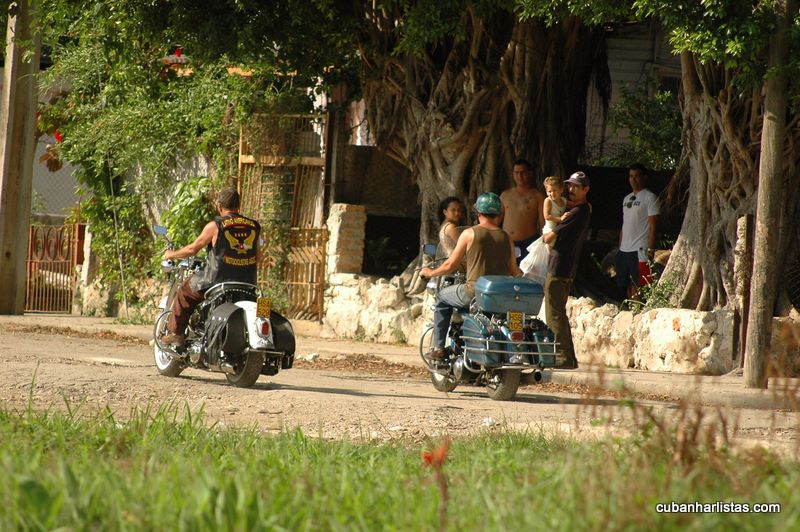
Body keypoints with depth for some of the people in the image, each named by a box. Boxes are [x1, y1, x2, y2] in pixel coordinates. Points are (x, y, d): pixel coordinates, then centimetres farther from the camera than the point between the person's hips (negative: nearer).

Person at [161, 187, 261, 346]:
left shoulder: (215, 226, -9)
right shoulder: (254, 227, 3)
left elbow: (192, 249, -2)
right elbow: (257, 256, 12)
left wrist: (172, 254, 16)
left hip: (217, 282, -4)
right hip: (247, 284, 4)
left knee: (184, 291, 20)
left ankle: (175, 333, 17)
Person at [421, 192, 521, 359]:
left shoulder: (469, 233, -3)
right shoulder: (506, 237, 7)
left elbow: (451, 265, 0)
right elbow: (514, 271, 10)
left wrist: (431, 273, 18)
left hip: (474, 291, -4)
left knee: (442, 298, 22)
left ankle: (438, 347, 16)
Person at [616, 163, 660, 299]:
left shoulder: (650, 198, -3)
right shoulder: (627, 199, 20)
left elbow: (653, 227, -9)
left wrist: (650, 250, -16)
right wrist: (620, 247, 16)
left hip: (639, 251, -8)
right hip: (624, 250, 8)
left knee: (639, 286, -11)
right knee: (627, 285, 8)